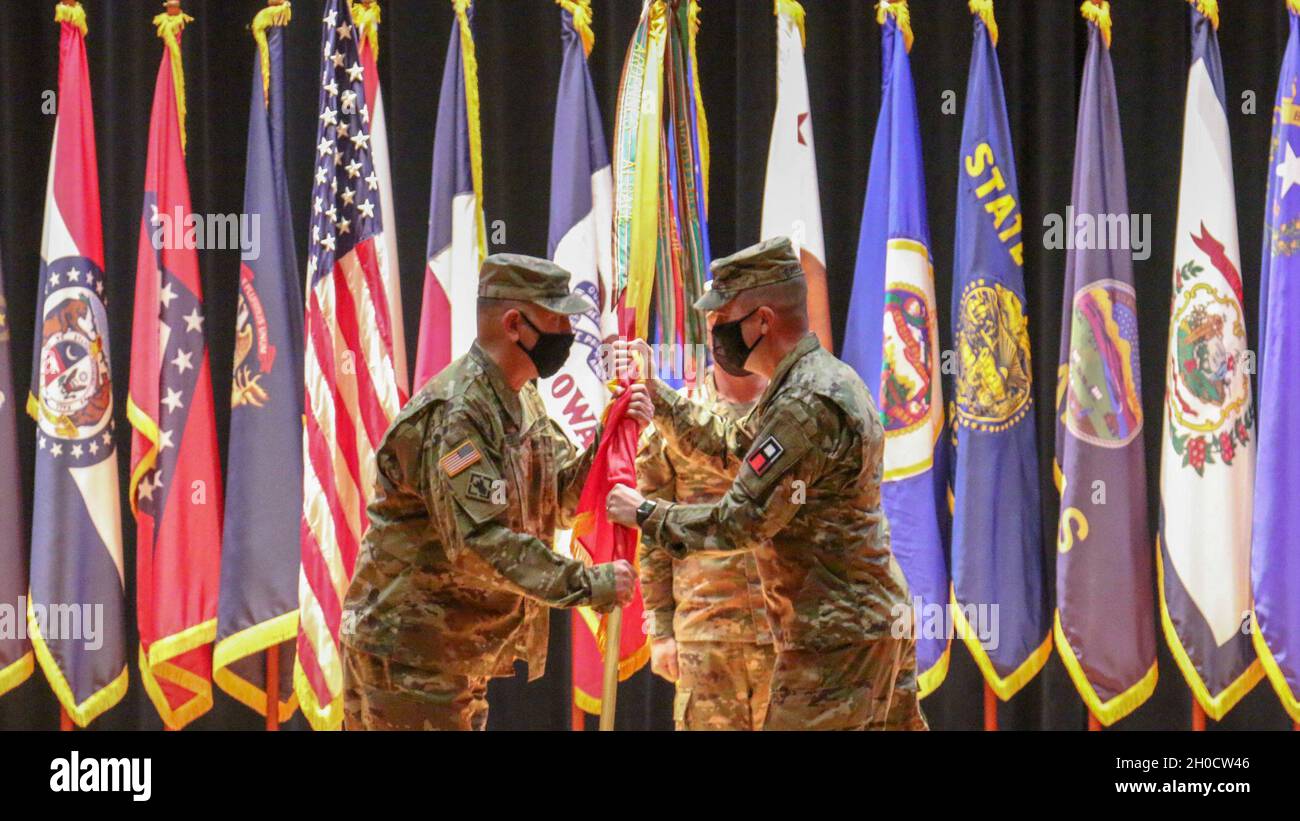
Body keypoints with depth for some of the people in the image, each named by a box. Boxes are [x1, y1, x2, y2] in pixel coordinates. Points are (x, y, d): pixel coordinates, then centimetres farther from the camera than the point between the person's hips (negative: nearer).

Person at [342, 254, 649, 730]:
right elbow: (479, 542, -28)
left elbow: (557, 503, 13)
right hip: (406, 650, -10)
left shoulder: (522, 401, 11)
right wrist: (588, 585, -26)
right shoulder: (454, 412, -21)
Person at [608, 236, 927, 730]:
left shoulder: (808, 405, -20)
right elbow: (730, 449, 24)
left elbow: (741, 522, -21)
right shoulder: (824, 379, 13)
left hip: (837, 639, -10)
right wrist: (653, 390, 19)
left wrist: (644, 515, -8)